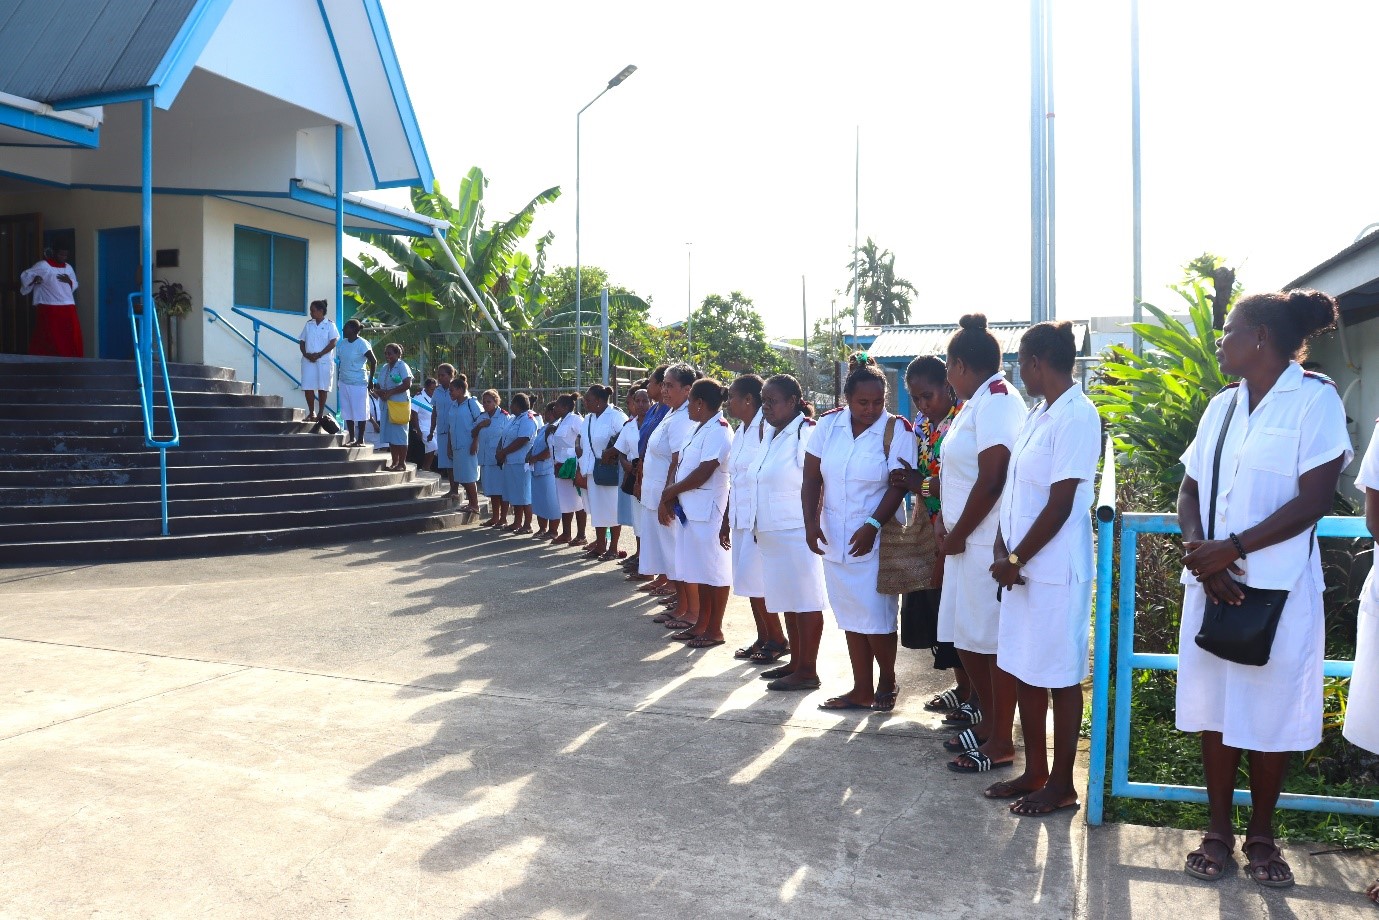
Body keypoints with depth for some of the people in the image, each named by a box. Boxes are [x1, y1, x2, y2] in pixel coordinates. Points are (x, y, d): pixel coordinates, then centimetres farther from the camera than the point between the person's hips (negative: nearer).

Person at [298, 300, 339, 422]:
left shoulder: (329, 325, 1)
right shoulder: (308, 325, 12)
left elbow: (333, 343, -8)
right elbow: (302, 341, 12)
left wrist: (319, 354, -15)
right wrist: (305, 354, -7)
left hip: (324, 361, -3)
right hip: (308, 361, 3)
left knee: (322, 388, 1)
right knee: (308, 387, -2)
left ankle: (321, 413, 9)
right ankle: (311, 412, 9)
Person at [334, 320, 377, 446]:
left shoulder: (362, 344, -13)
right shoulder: (342, 344, 9)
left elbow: (373, 361, -14)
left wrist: (371, 380, -12)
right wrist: (340, 379, 14)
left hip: (358, 384, -7)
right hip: (344, 383, 7)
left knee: (360, 413, -1)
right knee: (348, 412, 10)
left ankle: (360, 440, 5)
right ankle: (351, 438, 18)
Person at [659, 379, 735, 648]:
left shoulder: (718, 431, -14)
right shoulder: (699, 429, 14)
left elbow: (702, 474, -19)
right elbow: (678, 463, 11)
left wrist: (669, 492, -9)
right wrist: (667, 499, -1)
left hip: (708, 511, -9)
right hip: (690, 510, 9)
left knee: (714, 570, 1)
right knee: (700, 570, 15)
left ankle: (714, 630, 9)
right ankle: (701, 624, 24)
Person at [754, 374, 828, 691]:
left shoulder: (807, 433, -12)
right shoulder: (772, 435, 14)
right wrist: (757, 524, 18)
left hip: (798, 531, -9)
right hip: (772, 532, 9)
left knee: (805, 600, -1)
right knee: (788, 600, 14)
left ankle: (808, 670, 5)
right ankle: (795, 662, 24)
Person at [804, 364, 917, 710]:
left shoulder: (897, 430, -9)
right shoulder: (829, 426, 1)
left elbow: (898, 485, -13)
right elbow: (812, 478, 3)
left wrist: (872, 526, -21)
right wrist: (811, 522, -8)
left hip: (876, 539, -4)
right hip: (834, 538, 4)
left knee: (877, 617, -2)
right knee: (851, 617, 11)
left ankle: (887, 682, 22)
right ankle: (862, 690, 22)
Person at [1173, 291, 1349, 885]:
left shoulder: (1314, 399, -6)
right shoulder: (1221, 406, 11)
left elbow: (1314, 500, -13)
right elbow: (1190, 491, 9)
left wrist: (1233, 548, -17)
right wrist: (1201, 551, -9)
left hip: (1279, 588, -5)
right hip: (1213, 584, 5)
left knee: (1271, 714, 6)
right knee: (1215, 708, 9)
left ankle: (1261, 836, 23)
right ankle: (1219, 831, 22)